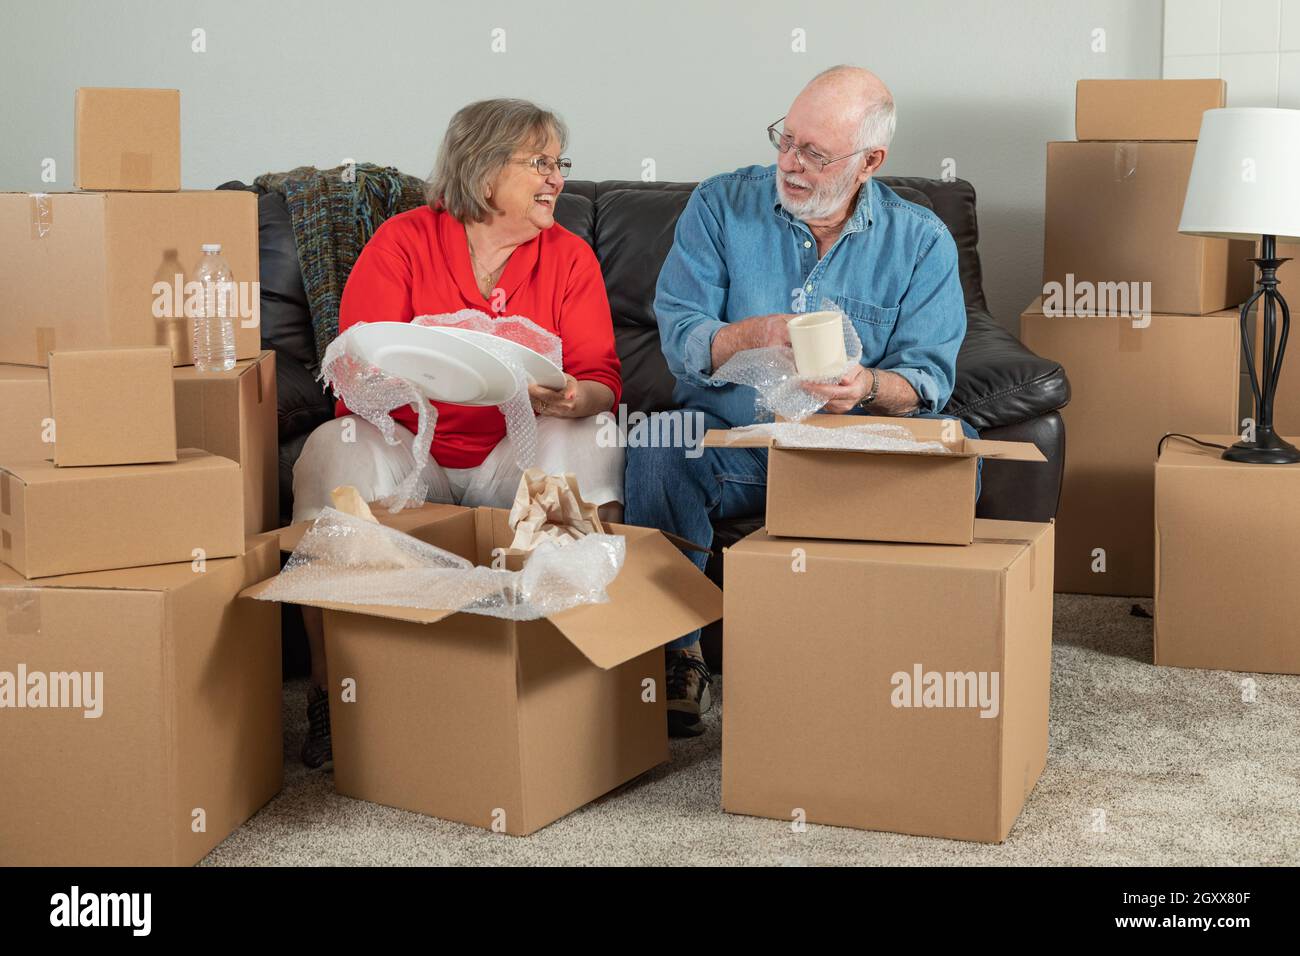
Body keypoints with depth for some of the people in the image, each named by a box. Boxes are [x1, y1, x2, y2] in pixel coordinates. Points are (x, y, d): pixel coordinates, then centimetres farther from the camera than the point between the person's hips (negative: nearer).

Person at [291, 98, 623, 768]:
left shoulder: (569, 256, 6)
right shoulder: (402, 242, -1)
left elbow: (602, 381, -2)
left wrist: (572, 397, -27)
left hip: (513, 459, 2)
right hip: (406, 447, -1)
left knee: (588, 441, -27)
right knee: (336, 448, -30)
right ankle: (330, 694, -21)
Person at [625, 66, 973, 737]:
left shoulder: (921, 242, 1)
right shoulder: (720, 206, 1)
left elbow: (929, 377, -5)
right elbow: (679, 338, -6)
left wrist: (869, 386, -28)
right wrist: (756, 336, -27)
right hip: (729, 436, 0)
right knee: (657, 450, -31)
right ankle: (675, 654, -16)